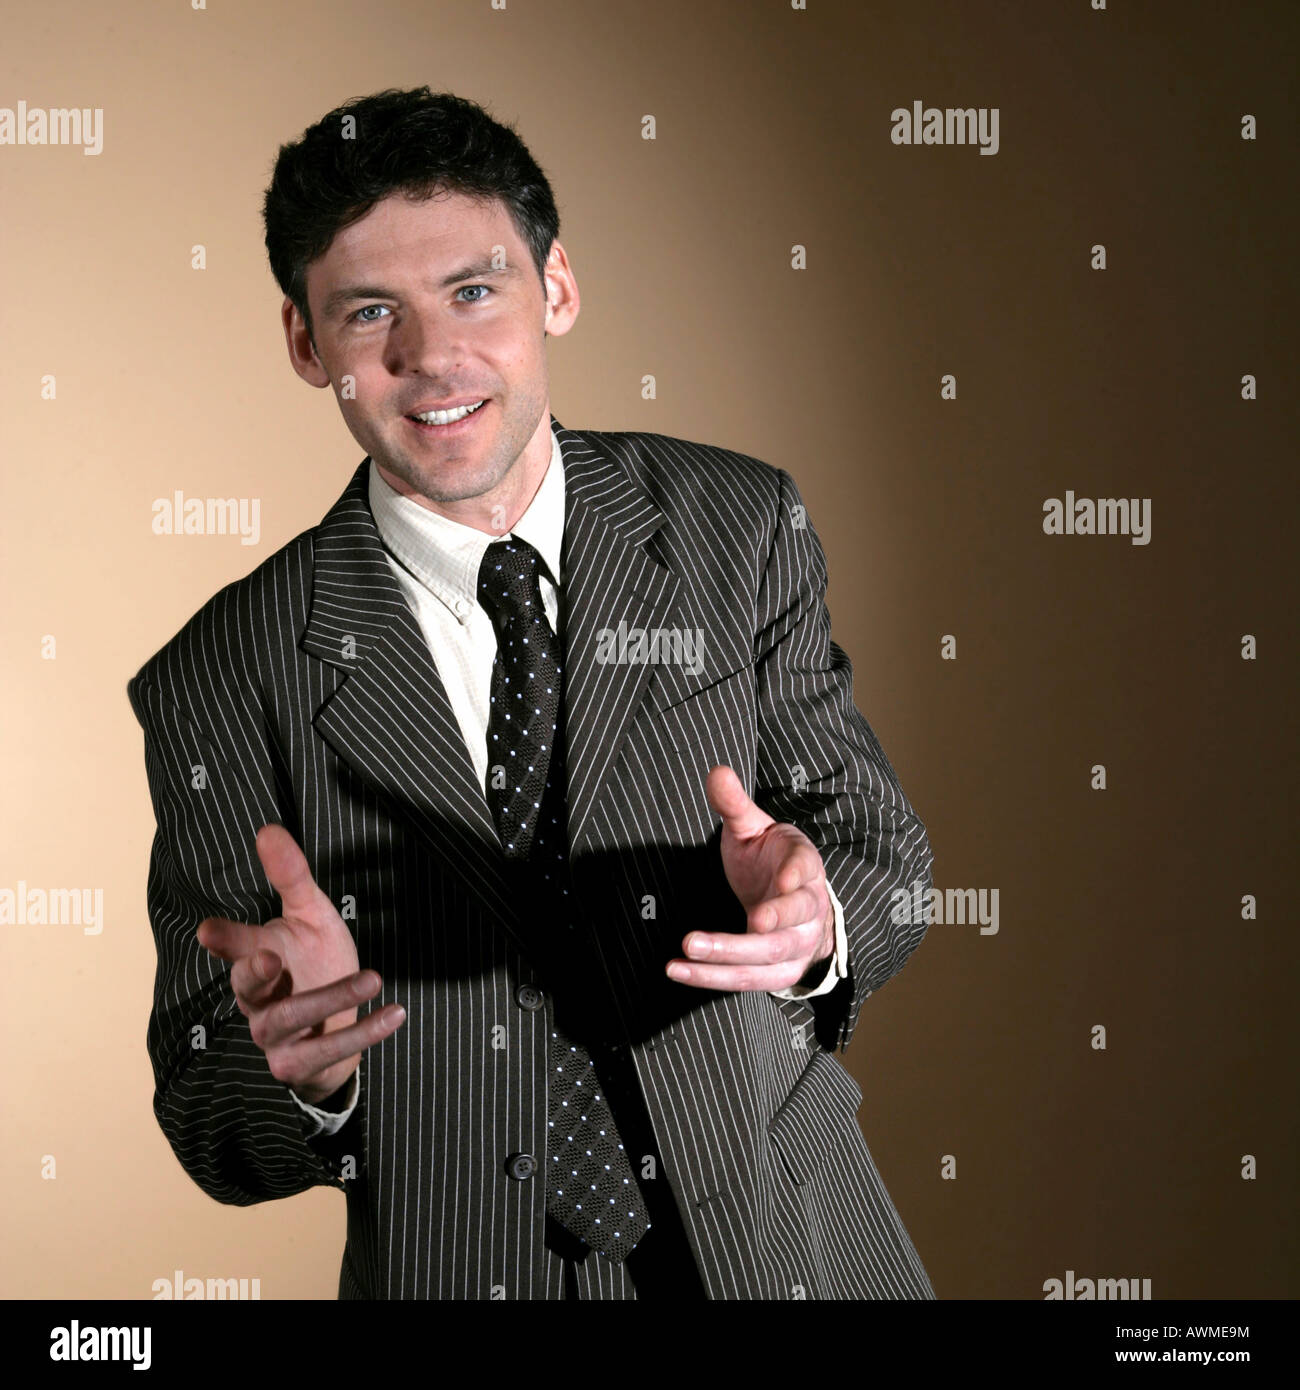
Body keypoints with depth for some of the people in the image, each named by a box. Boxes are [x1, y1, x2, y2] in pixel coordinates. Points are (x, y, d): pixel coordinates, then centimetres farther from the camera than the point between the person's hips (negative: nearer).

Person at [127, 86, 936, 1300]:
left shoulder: (741, 530, -7)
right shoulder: (221, 687, -12)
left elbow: (876, 844, -3)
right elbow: (212, 1132, -8)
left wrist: (813, 920, -26)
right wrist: (304, 1061, -30)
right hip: (455, 1270, -1)